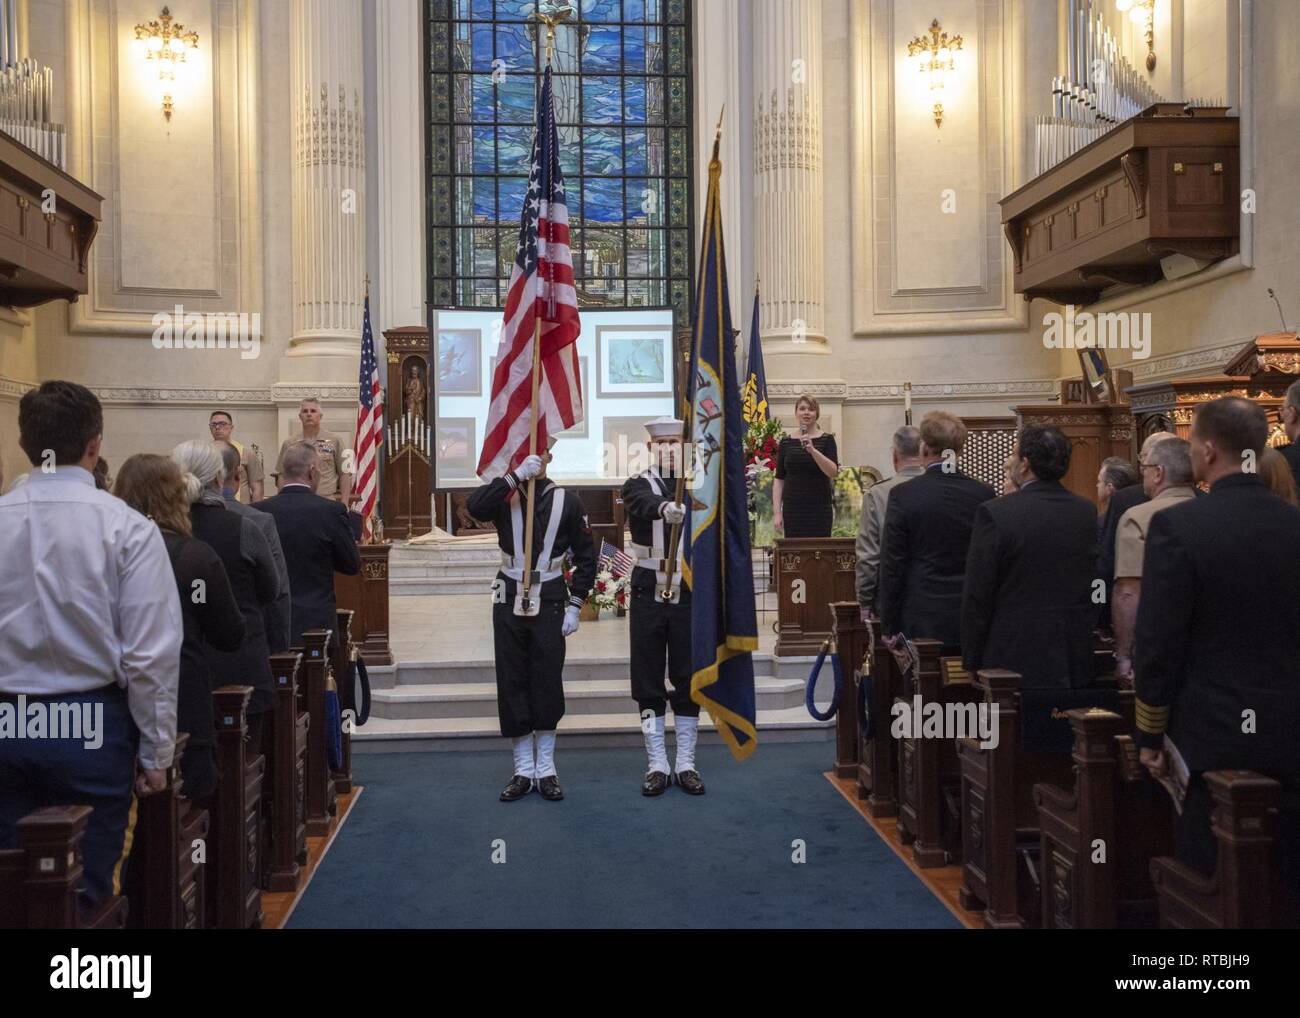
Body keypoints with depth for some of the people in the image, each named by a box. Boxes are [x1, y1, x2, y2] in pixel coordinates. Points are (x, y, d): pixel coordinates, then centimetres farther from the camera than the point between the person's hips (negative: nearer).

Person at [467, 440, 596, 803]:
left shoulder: (566, 501, 2)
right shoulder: (505, 496, 3)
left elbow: (585, 558, 4)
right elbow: (474, 505, -21)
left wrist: (574, 606, -2)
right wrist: (516, 475, -24)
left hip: (550, 604, -1)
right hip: (509, 602, 1)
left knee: (548, 684, 2)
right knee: (512, 685, 4)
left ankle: (546, 769, 14)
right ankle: (523, 770, 15)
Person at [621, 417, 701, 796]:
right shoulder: (637, 486, -2)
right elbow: (645, 504, -26)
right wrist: (665, 508, -46)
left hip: (690, 597, 1)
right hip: (648, 597, -1)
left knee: (688, 682, 7)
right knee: (649, 683, 4)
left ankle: (686, 764, 17)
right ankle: (656, 765, 14)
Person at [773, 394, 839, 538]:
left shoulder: (826, 440, 2)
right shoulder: (786, 442, 7)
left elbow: (833, 472, -12)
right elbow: (779, 479, 7)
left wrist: (812, 450, -24)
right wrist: (777, 512, -1)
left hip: (819, 508, -2)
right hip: (792, 508, 2)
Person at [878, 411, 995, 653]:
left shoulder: (903, 495, -9)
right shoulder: (984, 495, -1)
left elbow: (892, 565, -7)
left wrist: (890, 628, 1)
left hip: (921, 623, -2)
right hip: (973, 624, 3)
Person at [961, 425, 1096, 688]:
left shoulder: (994, 513, -13)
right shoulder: (1087, 512, 2)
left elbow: (976, 597, -10)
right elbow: (1096, 584, 11)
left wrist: (971, 661, -1)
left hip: (1014, 661, -5)